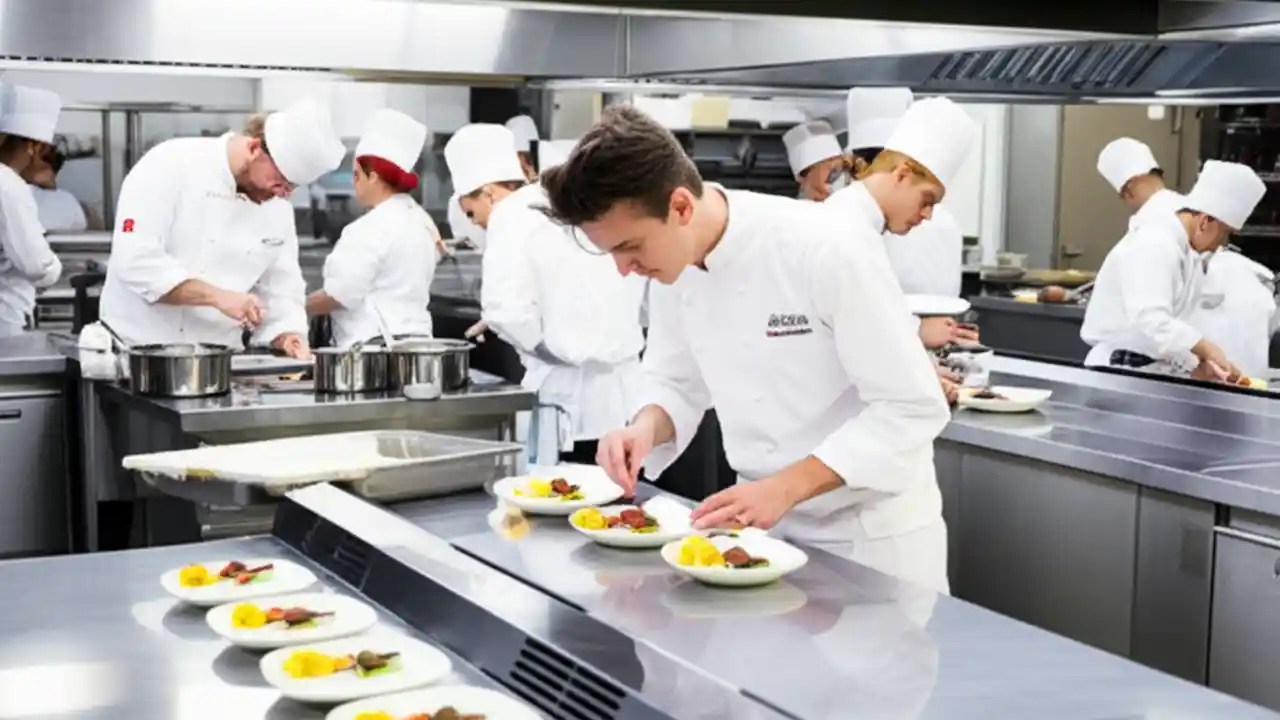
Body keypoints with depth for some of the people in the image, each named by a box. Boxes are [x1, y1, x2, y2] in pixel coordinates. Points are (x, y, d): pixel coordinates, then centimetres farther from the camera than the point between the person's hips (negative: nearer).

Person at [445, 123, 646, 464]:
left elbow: (509, 311, -21)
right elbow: (636, 271, 18)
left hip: (575, 391, -7)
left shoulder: (511, 219, -8)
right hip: (625, 382, 7)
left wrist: (545, 347, -3)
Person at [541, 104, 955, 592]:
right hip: (766, 519, 6)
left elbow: (913, 407, -23)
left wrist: (784, 487, -29)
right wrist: (646, 428, -15)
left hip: (873, 528, -5)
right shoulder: (670, 263, -7)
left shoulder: (823, 249, -26)